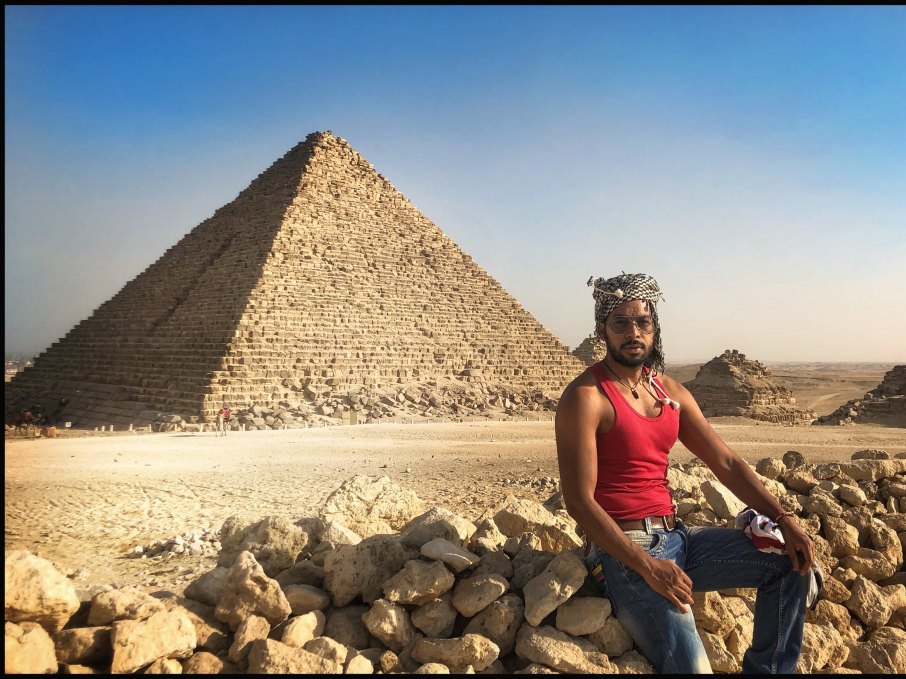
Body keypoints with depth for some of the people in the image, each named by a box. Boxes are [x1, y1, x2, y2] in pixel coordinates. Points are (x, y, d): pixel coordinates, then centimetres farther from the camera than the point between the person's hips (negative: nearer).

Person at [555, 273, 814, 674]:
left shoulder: (671, 392, 11)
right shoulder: (585, 397, -13)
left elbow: (726, 463, 11)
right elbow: (579, 501, -17)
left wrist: (784, 519, -1)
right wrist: (648, 568, -21)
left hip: (675, 537, 8)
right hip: (622, 549, -8)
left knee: (791, 561, 6)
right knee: (690, 665, -22)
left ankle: (766, 669, 20)